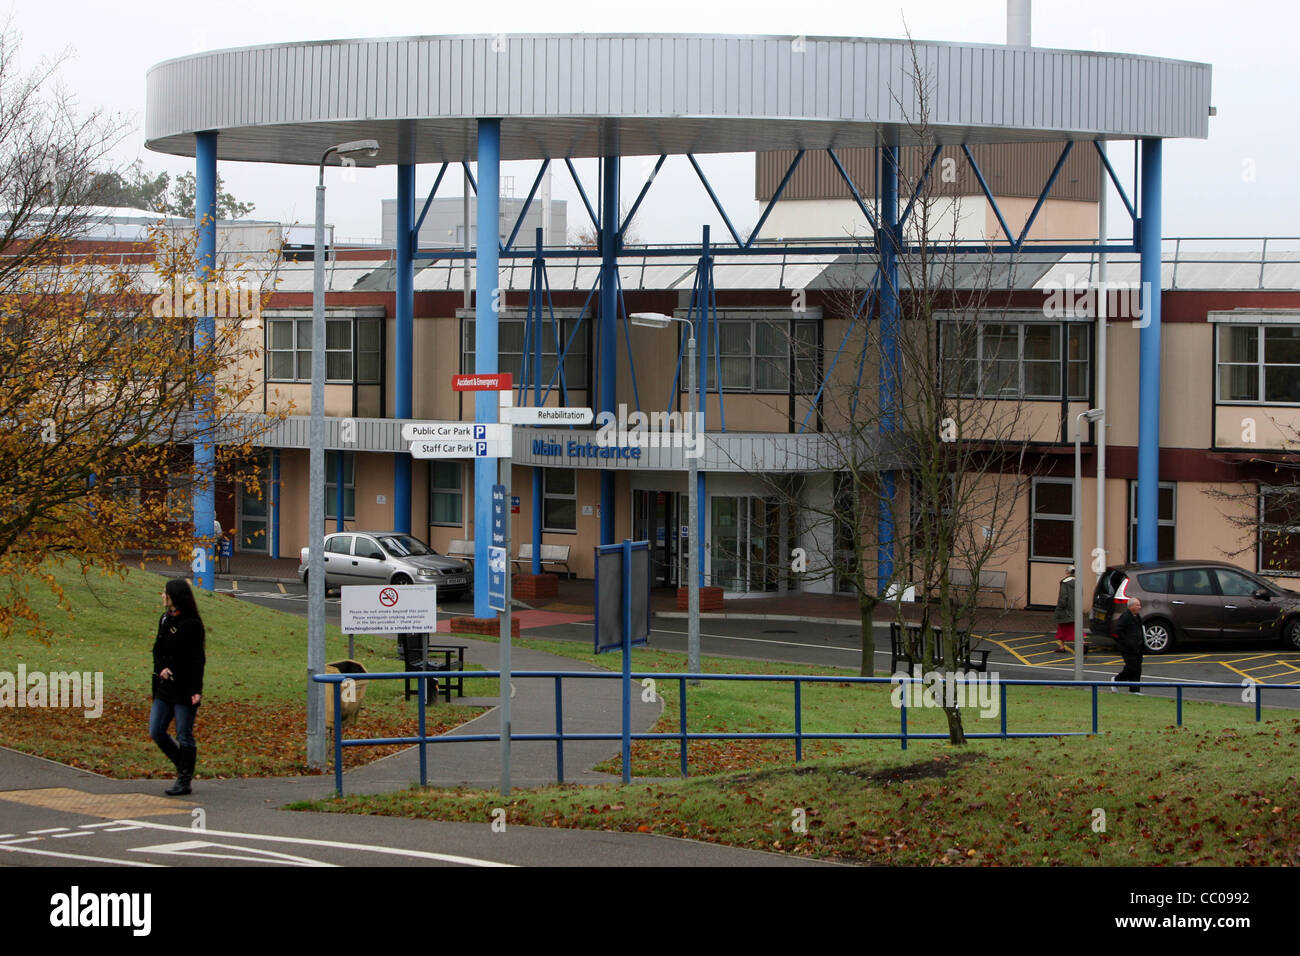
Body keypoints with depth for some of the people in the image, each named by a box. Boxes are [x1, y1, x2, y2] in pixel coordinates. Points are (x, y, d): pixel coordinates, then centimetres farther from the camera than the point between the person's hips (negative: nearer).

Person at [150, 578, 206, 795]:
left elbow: (197, 660, -13)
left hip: (184, 689, -8)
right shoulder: (166, 619, 11)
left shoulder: (192, 624, -12)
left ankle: (184, 781, 8)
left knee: (184, 736, 0)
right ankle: (183, 766, 25)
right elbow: (158, 649, 16)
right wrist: (161, 668, -5)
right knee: (156, 732, 8)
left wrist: (196, 690, -18)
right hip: (165, 687, 8)